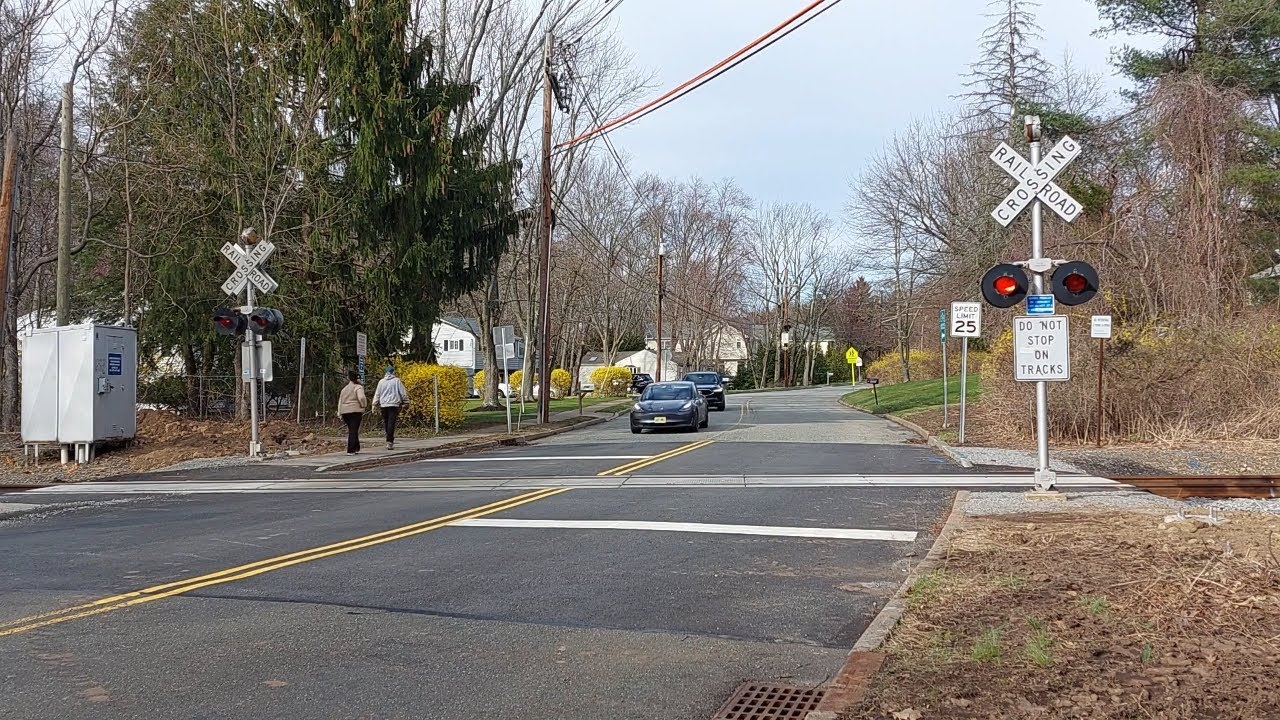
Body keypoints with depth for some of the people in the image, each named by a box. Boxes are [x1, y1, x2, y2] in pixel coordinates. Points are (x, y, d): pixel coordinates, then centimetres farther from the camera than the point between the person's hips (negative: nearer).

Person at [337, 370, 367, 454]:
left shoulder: (344, 388, 18)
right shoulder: (358, 387, -5)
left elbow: (340, 401, 18)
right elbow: (361, 398, -22)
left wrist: (340, 413, 20)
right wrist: (364, 405, -4)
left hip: (345, 412, 6)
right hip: (355, 411, -6)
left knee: (351, 430, 17)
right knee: (353, 431, -4)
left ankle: (356, 448, 24)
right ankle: (350, 450, -9)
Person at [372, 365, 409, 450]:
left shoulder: (381, 381, 8)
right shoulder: (396, 381, -1)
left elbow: (377, 394, 11)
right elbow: (403, 392, 1)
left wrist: (375, 404, 17)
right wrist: (406, 402, 12)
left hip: (384, 405, 3)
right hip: (394, 404, -3)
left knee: (386, 422, 12)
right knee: (391, 423, -7)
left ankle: (390, 440, 16)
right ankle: (389, 442, -16)